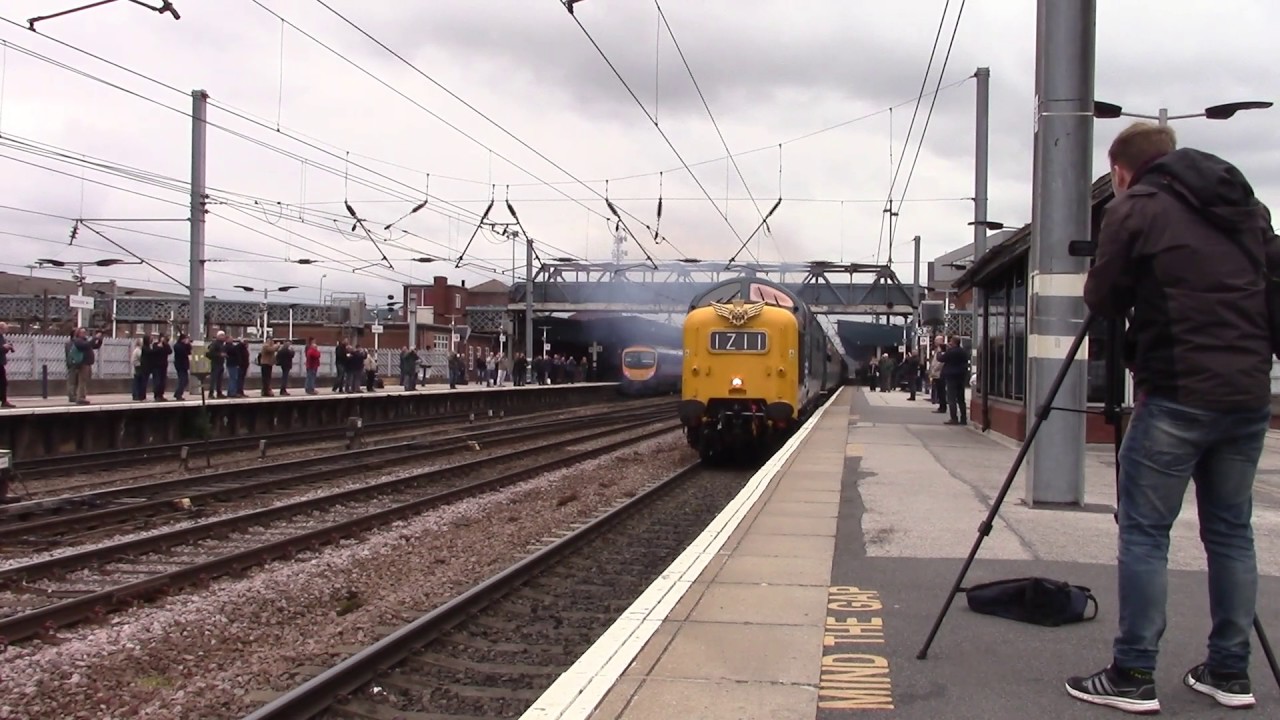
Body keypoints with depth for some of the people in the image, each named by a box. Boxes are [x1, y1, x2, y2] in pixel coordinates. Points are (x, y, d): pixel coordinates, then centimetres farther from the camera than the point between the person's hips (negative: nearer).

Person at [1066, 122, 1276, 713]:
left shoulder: (1135, 209, -2)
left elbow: (1102, 301, 1)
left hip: (1178, 394, -6)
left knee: (1144, 532, -1)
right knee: (1231, 532, 13)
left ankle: (1132, 676, 0)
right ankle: (1230, 673, 19)